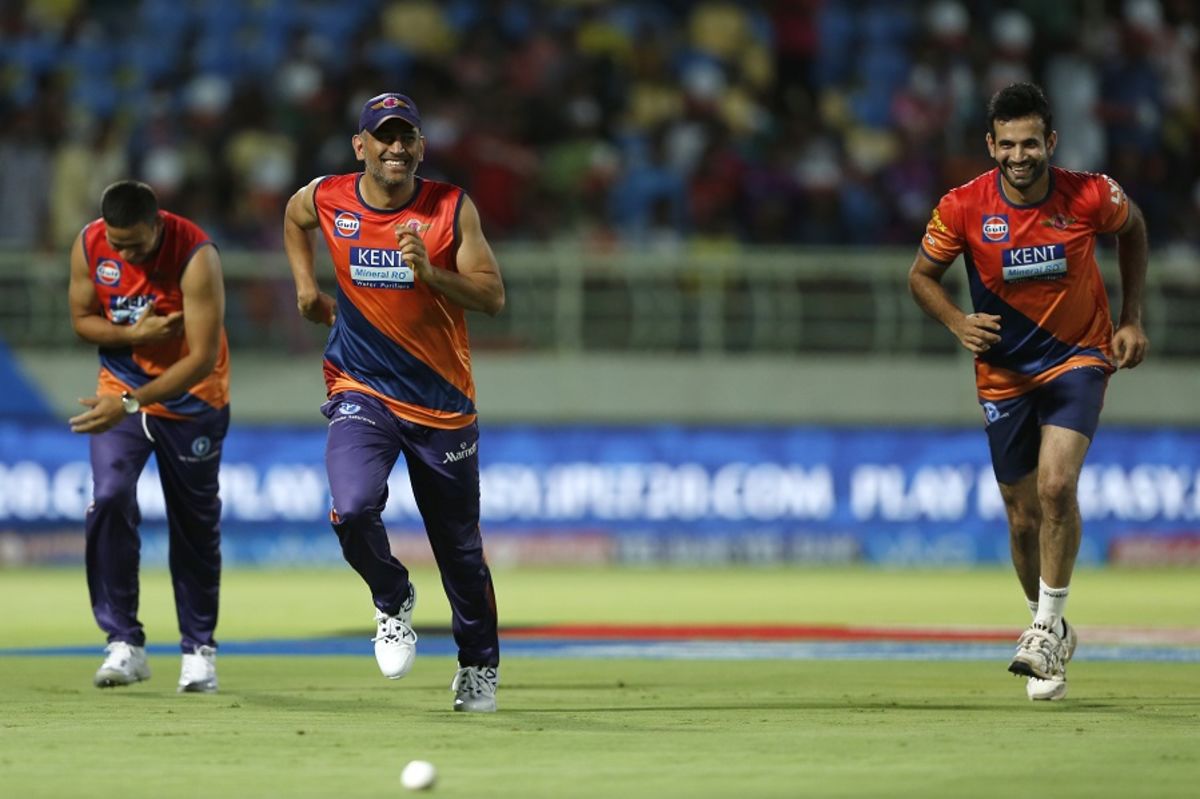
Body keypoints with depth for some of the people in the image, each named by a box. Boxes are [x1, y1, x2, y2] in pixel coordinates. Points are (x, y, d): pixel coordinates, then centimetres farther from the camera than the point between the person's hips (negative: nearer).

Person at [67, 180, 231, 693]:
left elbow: (203, 358, -28)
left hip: (191, 399, -3)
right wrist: (133, 334, -20)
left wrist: (131, 403, -35)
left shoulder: (196, 256, -27)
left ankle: (199, 648, 19)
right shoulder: (89, 246, -14)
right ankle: (124, 642, -10)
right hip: (120, 394, 3)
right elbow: (82, 320, 2)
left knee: (195, 523, 4)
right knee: (110, 500, -16)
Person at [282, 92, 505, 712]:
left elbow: (493, 298, -12)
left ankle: (479, 665, 31)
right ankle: (392, 602, 6)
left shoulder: (453, 209, -8)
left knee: (460, 546, 8)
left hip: (442, 401, 0)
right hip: (361, 391, 0)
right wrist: (306, 286, 15)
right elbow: (294, 218, 22)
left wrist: (429, 272, -27)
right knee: (353, 509, -25)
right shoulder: (324, 201, -3)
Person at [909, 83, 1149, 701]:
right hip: (1004, 372, 2)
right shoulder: (963, 208, -16)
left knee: (1056, 486, -24)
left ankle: (1047, 626, -12)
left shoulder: (1091, 196, -16)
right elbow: (921, 275, 0)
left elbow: (1132, 229, 7)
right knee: (1023, 517, 6)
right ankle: (1052, 634, 28)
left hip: (1078, 357, -2)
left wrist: (1132, 319, 4)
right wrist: (958, 323, -18)